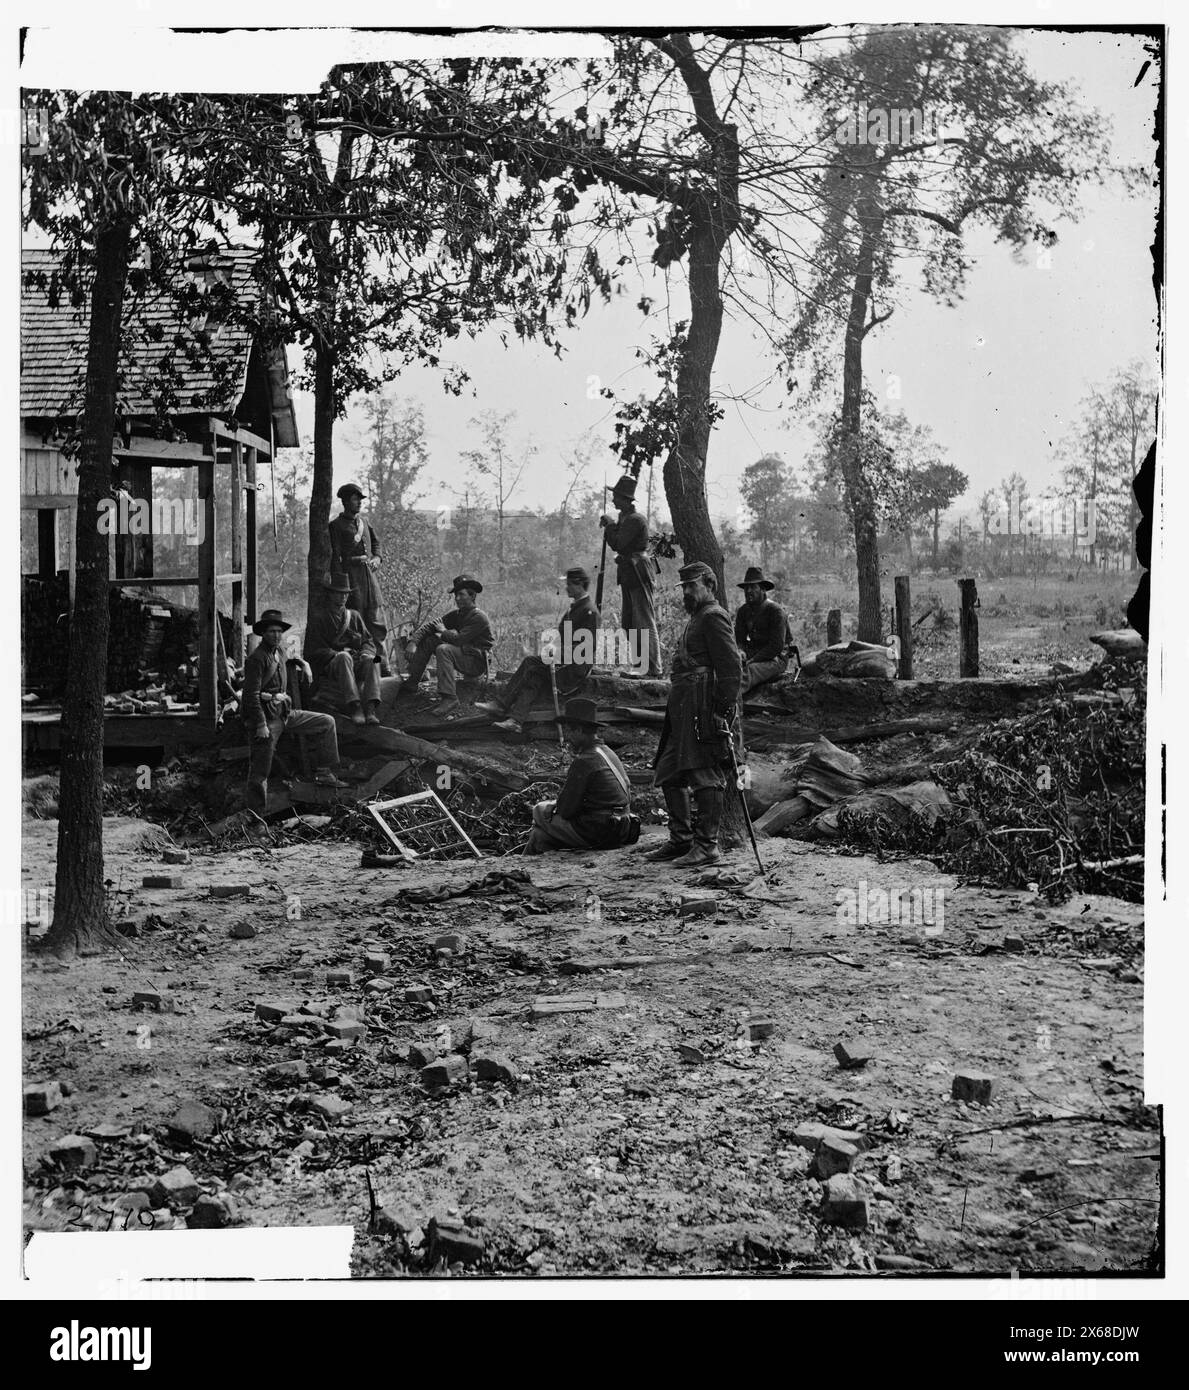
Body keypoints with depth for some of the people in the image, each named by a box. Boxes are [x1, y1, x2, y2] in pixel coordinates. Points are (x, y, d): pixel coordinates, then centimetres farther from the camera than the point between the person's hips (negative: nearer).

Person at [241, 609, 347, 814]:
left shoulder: (279, 653, 14)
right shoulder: (257, 659, -14)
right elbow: (252, 695, -20)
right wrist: (261, 725, -24)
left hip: (283, 713, 9)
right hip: (265, 716, -9)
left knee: (326, 722, 9)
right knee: (260, 771, -9)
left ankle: (325, 774, 9)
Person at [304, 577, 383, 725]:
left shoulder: (354, 616, 22)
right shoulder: (318, 619, 8)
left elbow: (368, 642, 17)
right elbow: (312, 651, 0)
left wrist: (365, 654, -7)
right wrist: (337, 655, -16)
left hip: (354, 667, 4)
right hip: (329, 667, -4)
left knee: (370, 661, -30)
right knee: (344, 657, -37)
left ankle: (370, 708, -46)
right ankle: (355, 707, -49)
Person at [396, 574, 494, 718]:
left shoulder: (479, 617, -17)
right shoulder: (456, 614, 8)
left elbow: (459, 639, -26)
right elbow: (430, 625, 3)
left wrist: (443, 631, -6)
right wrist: (413, 642, -13)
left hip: (477, 662, -9)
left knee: (443, 649, -31)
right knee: (427, 640, 1)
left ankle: (449, 699, -38)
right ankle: (410, 687, -2)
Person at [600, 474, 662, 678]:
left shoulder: (635, 520, -17)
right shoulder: (624, 518, 13)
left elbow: (617, 545, -21)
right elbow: (617, 543, 18)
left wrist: (609, 525, -9)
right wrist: (609, 525, 5)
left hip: (638, 574, -10)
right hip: (627, 573, 10)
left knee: (645, 621, -8)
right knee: (628, 622, 13)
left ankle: (654, 668, -6)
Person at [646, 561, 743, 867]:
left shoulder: (714, 616, -8)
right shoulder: (697, 619, 24)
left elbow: (731, 667, -16)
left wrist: (726, 710, -21)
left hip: (704, 709, -11)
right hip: (683, 710, 11)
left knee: (705, 776, -8)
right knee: (669, 774, 12)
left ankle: (707, 845, -4)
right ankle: (681, 839, 19)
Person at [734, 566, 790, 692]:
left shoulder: (775, 611, -10)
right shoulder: (743, 611, 10)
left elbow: (776, 646, -16)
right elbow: (739, 639, 11)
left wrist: (752, 661, -21)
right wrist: (740, 652, -14)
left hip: (775, 659, -6)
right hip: (752, 654, 6)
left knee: (747, 672, -37)